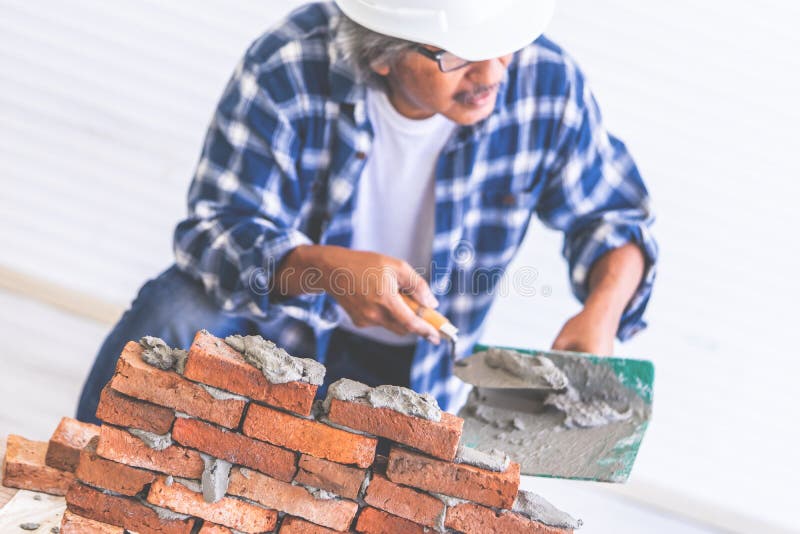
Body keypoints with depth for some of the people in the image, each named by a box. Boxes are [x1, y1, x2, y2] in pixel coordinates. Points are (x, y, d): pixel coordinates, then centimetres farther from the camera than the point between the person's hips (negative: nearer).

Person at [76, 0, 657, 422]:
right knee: (169, 318, -30)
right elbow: (216, 227, -25)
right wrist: (328, 269, -44)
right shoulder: (287, 69, -27)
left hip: (410, 370, 2)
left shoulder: (548, 82, -20)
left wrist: (603, 308, -26)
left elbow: (613, 211, -5)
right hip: (278, 311, -2)